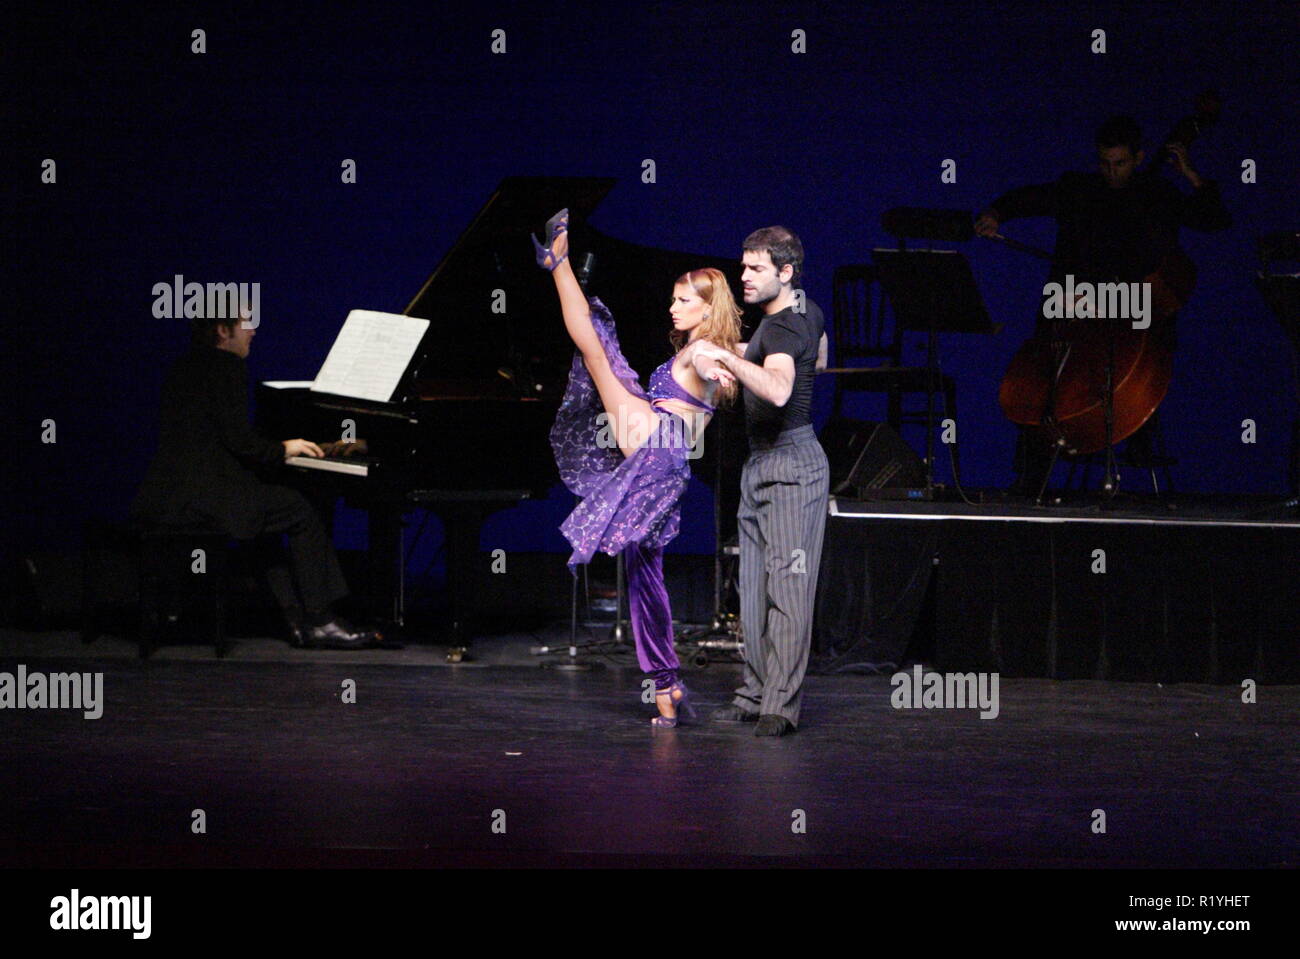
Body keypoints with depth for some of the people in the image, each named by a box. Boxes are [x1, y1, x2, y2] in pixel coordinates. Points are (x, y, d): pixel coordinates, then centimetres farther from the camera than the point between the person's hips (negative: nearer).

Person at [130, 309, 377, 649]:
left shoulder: (185, 367, 19)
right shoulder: (226, 366, -9)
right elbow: (239, 439, -15)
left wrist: (276, 450, 23)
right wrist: (282, 449, 3)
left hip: (162, 499, 9)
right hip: (201, 499, -9)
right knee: (301, 512, 0)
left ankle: (296, 618, 18)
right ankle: (319, 621, 2)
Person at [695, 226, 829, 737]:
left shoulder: (782, 329, -19)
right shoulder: (807, 310, 12)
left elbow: (779, 390, -39)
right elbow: (818, 361, 34)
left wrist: (729, 357, -43)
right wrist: (755, 355, 30)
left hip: (790, 464, -11)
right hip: (761, 464, 11)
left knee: (787, 585, -12)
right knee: (754, 584, 10)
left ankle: (782, 704, -14)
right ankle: (756, 694, 14)